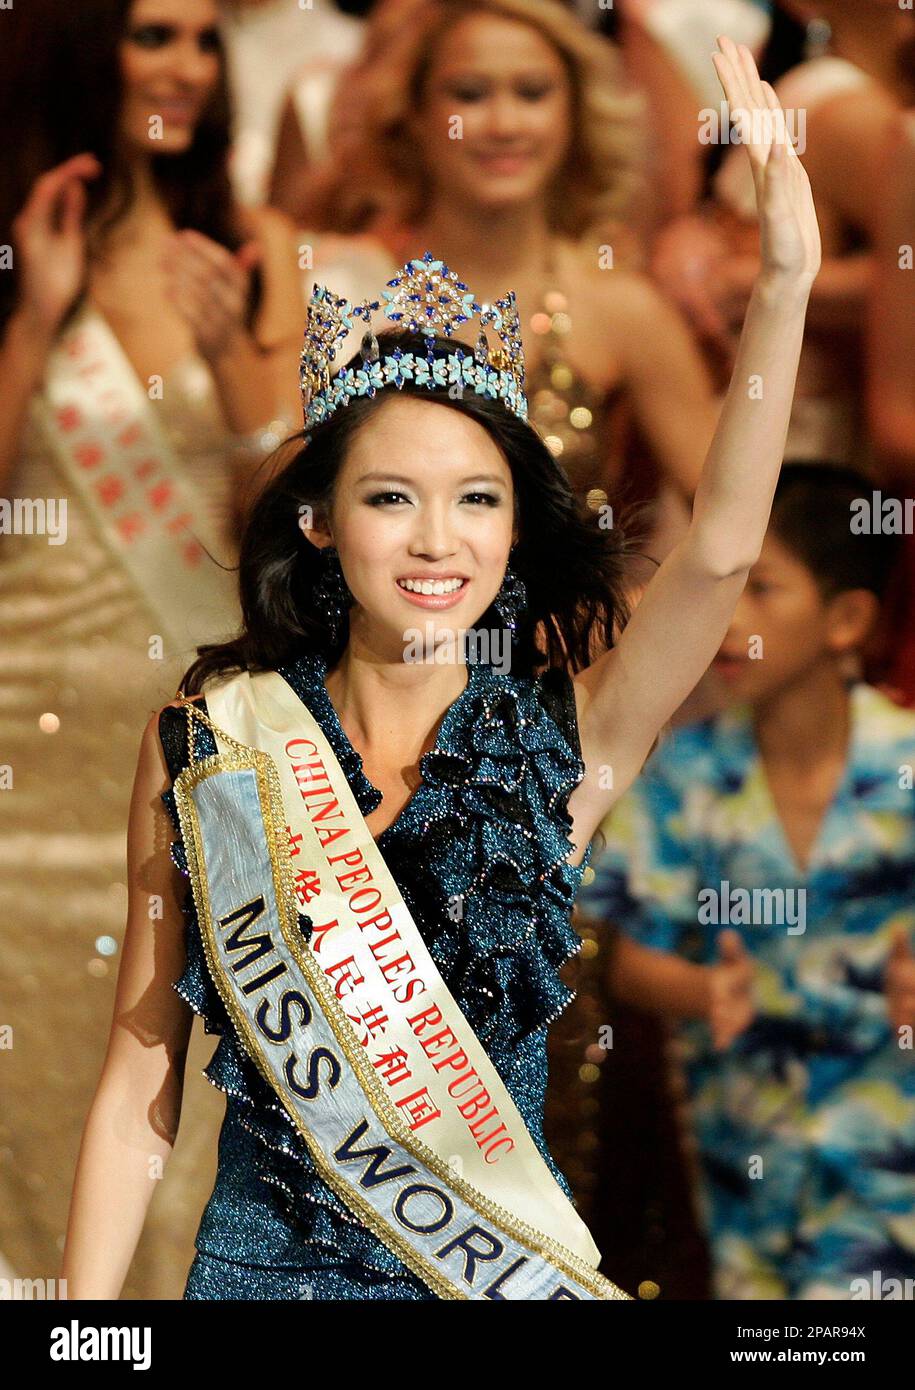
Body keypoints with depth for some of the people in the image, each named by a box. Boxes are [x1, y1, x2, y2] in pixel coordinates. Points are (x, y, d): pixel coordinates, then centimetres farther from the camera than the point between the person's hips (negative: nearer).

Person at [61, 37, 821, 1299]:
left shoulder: (570, 738, -5)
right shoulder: (206, 741, -5)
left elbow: (721, 549, -23)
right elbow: (141, 1083, -2)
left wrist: (784, 286, -32)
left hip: (503, 1266, 0)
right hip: (263, 1259, 0)